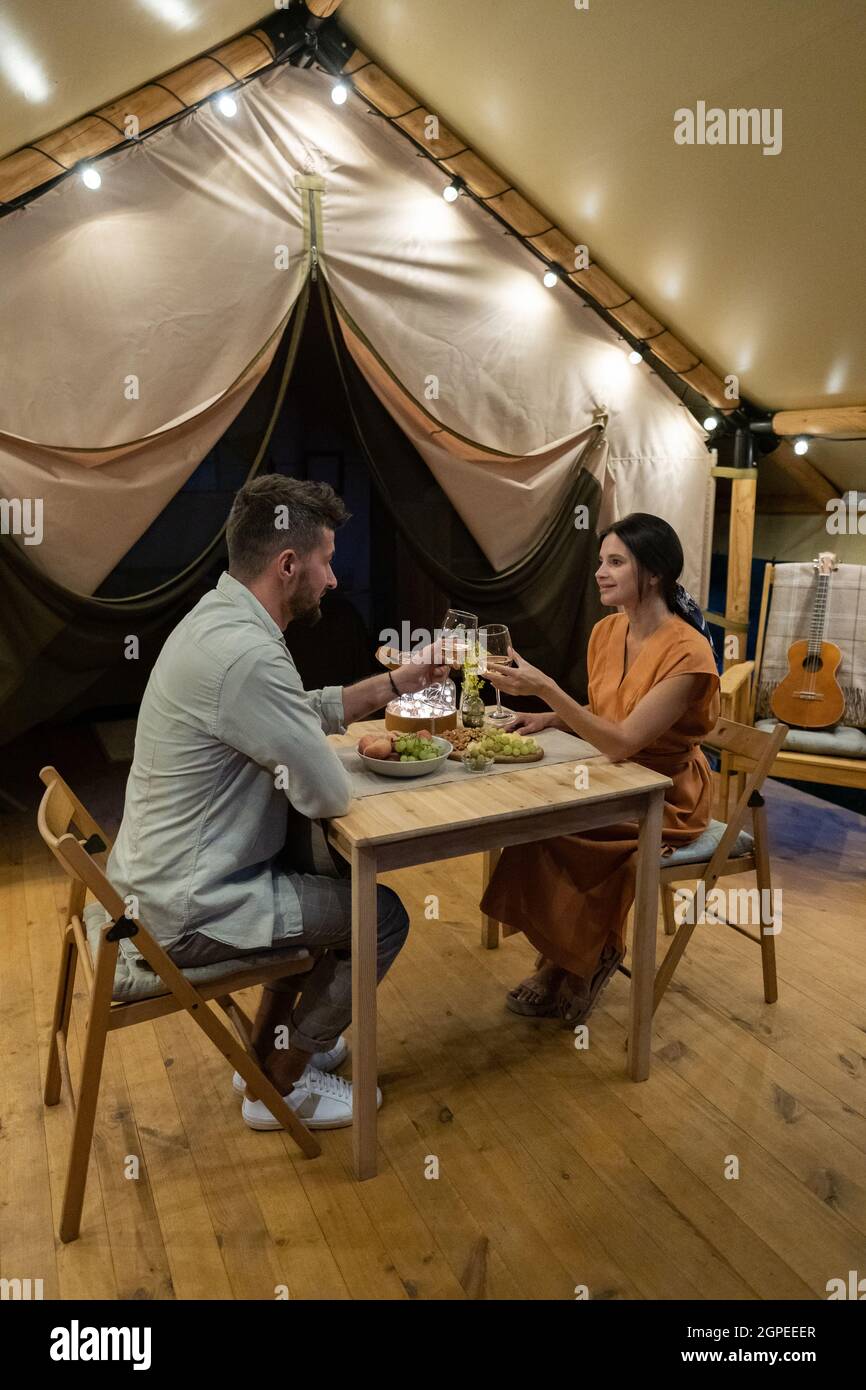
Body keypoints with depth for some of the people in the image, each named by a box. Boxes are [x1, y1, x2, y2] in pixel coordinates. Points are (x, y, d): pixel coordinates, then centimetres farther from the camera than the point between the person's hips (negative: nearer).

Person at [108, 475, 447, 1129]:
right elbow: (330, 794, -24)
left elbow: (308, 710, 15)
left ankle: (277, 1038, 35)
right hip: (189, 914, -10)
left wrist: (395, 681, 11)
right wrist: (335, 764, -2)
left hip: (157, 878, 10)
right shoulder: (247, 653, -30)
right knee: (381, 915, 2)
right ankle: (279, 1084, 20)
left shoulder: (220, 617, 3)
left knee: (330, 867, 23)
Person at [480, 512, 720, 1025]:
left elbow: (624, 740, -29)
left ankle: (588, 960, 6)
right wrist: (549, 718, -6)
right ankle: (563, 963, 2)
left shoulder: (687, 652, -23)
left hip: (668, 796, -6)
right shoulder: (607, 631, -1)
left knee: (546, 832, -22)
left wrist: (546, 689, -35)